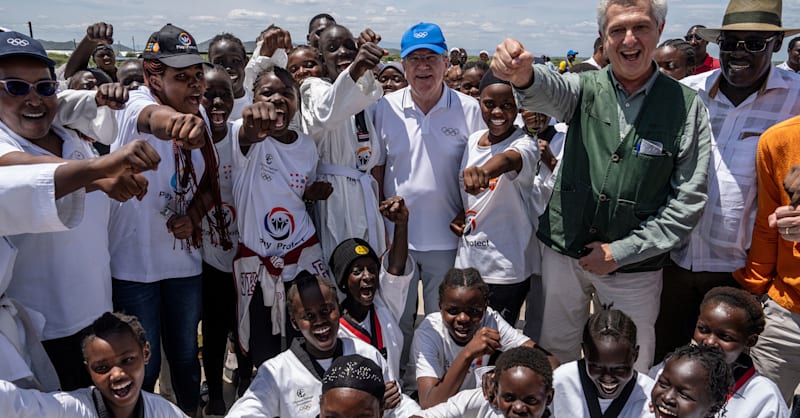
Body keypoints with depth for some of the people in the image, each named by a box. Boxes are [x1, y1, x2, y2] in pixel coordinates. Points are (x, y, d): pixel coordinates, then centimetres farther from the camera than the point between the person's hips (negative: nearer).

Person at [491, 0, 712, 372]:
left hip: (634, 264, -1)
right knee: (555, 356, 16)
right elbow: (550, 91, -27)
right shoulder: (586, 88, -2)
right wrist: (522, 75, -51)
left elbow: (688, 200, -7)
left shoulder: (687, 106, -6)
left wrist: (622, 252, -12)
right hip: (564, 251, 1)